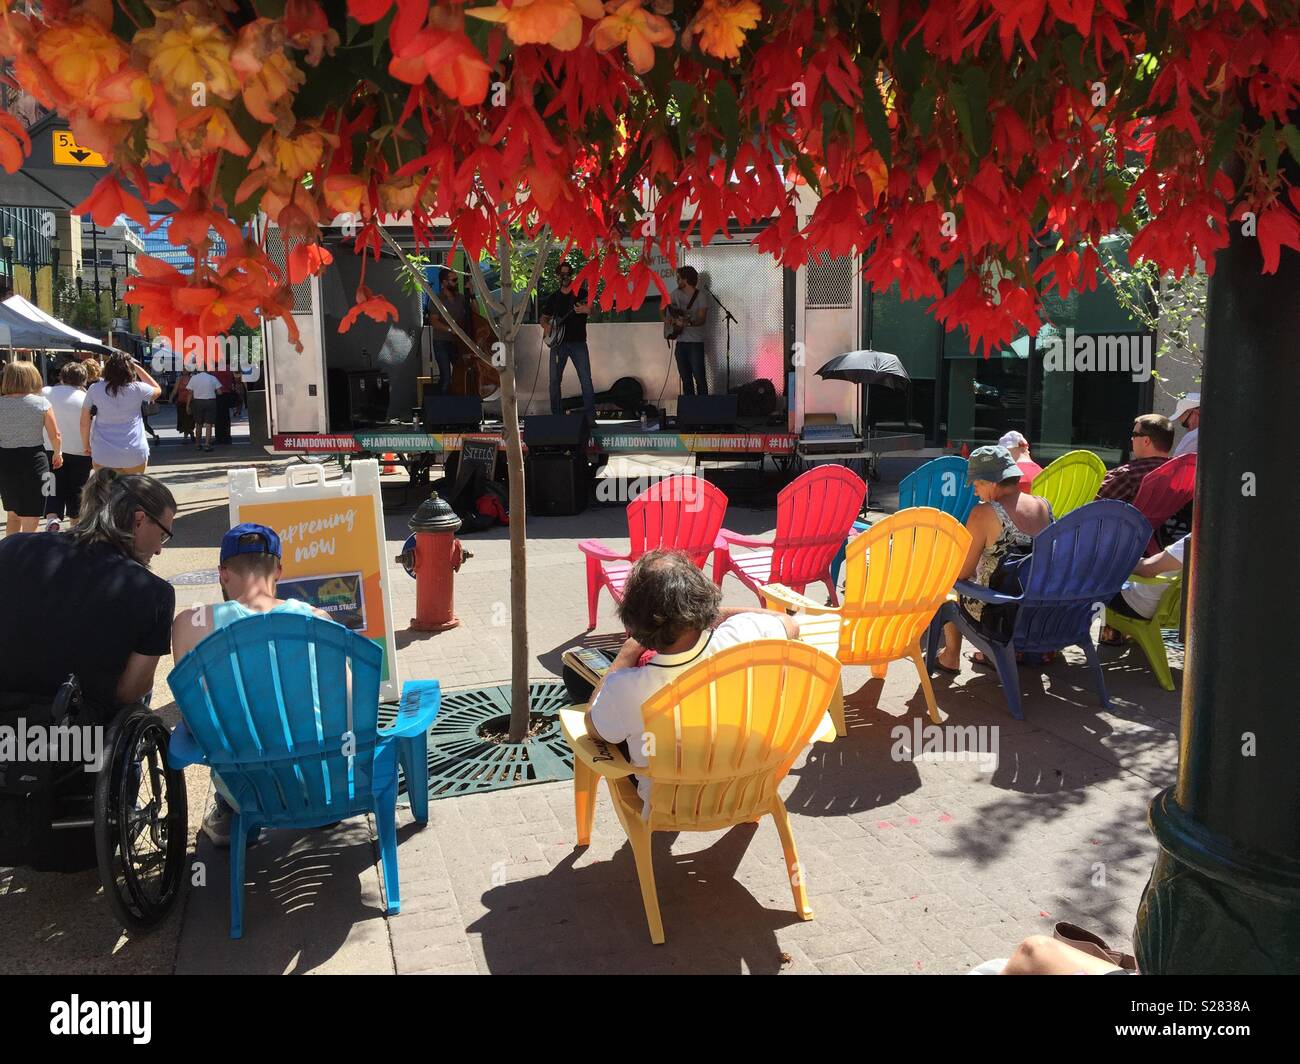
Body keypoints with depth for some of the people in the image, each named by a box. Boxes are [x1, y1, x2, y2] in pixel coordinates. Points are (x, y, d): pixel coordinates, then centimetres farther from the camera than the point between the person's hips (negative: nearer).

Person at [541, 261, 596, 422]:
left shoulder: (581, 293, 5)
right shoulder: (553, 297, 15)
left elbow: (590, 308, -10)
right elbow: (544, 318, 22)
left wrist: (585, 309, -34)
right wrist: (546, 326, -1)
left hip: (578, 342, -3)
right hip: (558, 343, 3)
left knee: (586, 380, -11)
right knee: (554, 380, 3)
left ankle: (590, 417, -9)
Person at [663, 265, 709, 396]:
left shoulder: (700, 296, -7)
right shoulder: (676, 293, 9)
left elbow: (702, 319, -15)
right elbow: (662, 309, 19)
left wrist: (689, 322, -33)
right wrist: (666, 319, -1)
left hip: (695, 342, -6)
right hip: (680, 341, 6)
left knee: (699, 376, -9)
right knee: (685, 377, 10)